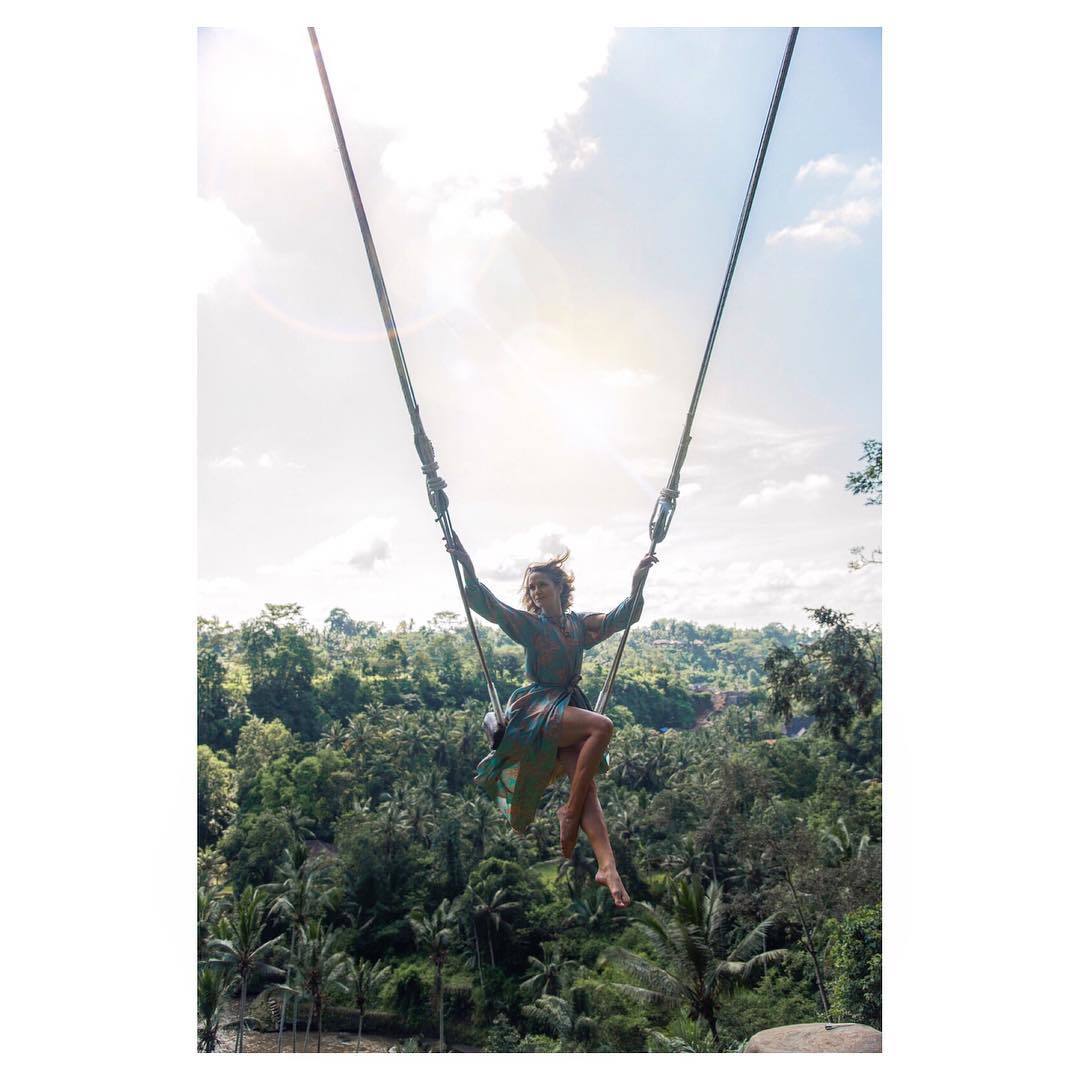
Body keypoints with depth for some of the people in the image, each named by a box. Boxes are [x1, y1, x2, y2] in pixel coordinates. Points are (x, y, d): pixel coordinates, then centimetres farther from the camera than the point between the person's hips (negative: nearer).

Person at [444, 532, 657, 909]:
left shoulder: (580, 625, 14)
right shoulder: (528, 624, 1)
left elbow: (622, 617, 5)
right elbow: (486, 604, -12)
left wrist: (637, 583, -12)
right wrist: (465, 563, -27)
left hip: (570, 708, 5)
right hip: (537, 707, -5)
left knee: (586, 785, -13)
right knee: (602, 726, -28)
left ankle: (608, 866, -20)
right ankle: (569, 811, -17)